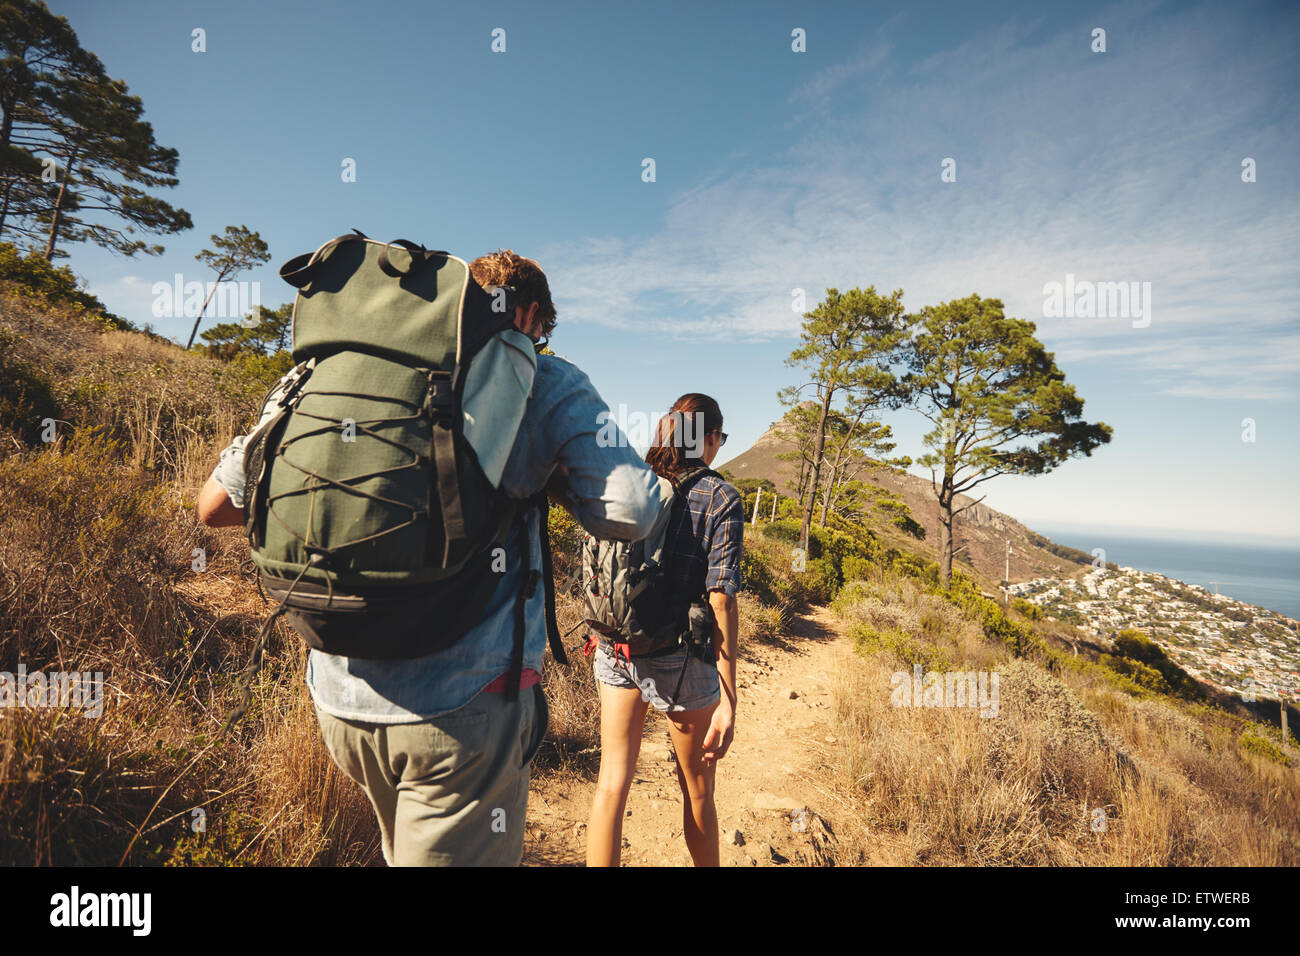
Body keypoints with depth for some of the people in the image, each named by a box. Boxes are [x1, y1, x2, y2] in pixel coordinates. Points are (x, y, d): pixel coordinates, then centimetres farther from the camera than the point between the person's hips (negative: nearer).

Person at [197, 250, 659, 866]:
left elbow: (214, 506, 11)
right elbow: (632, 513, -11)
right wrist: (546, 473, 6)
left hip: (339, 698, 6)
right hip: (464, 706, -5)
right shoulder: (545, 382, -3)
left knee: (407, 850, 29)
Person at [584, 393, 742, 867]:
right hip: (680, 659, -3)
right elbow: (720, 598, -17)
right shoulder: (720, 498, -11)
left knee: (612, 782, 15)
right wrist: (728, 700, -15)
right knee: (697, 790, 19)